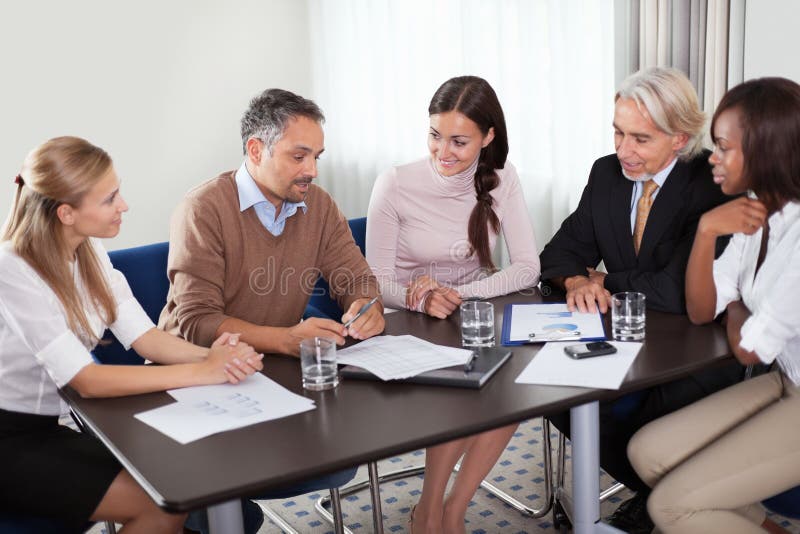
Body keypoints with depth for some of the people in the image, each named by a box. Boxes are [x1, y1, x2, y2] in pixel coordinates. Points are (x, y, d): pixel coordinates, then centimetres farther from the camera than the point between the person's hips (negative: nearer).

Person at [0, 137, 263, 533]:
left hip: (49, 428, 7)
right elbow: (86, 380, -25)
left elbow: (144, 336, -4)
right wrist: (201, 371, -28)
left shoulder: (89, 253, 2)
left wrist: (210, 355, -25)